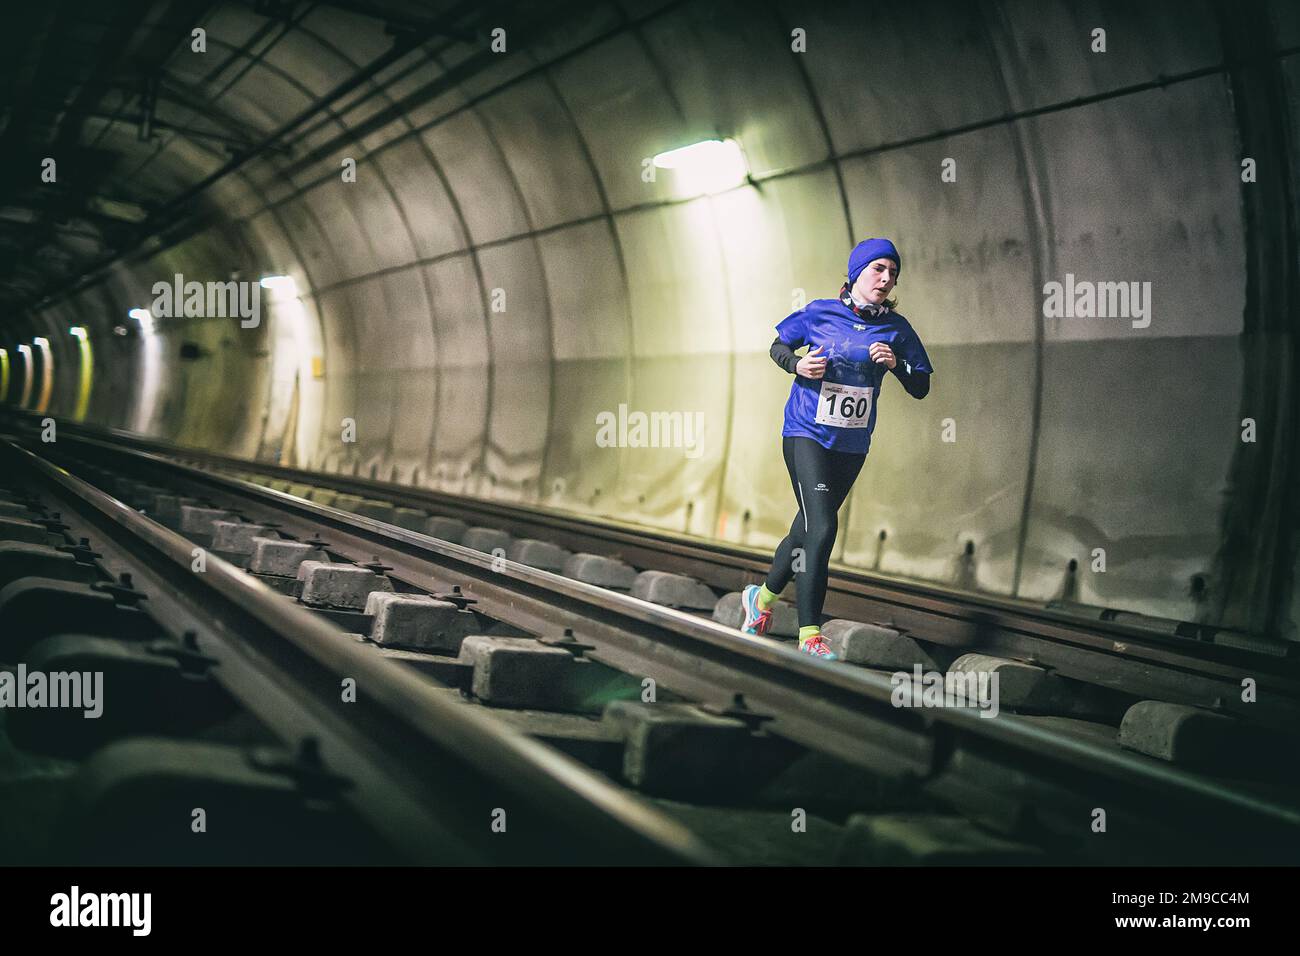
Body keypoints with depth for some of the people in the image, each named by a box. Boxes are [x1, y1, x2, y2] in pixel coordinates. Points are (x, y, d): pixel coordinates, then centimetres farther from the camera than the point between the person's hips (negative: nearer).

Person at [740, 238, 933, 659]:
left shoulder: (896, 328, 2)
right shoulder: (820, 312, -5)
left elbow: (921, 388, 4)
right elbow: (778, 346, 9)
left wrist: (896, 364, -16)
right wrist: (798, 364, -12)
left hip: (852, 446, 4)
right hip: (807, 434, -4)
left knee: (809, 528, 15)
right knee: (822, 528, -17)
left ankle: (763, 596, 39)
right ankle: (809, 635, -12)